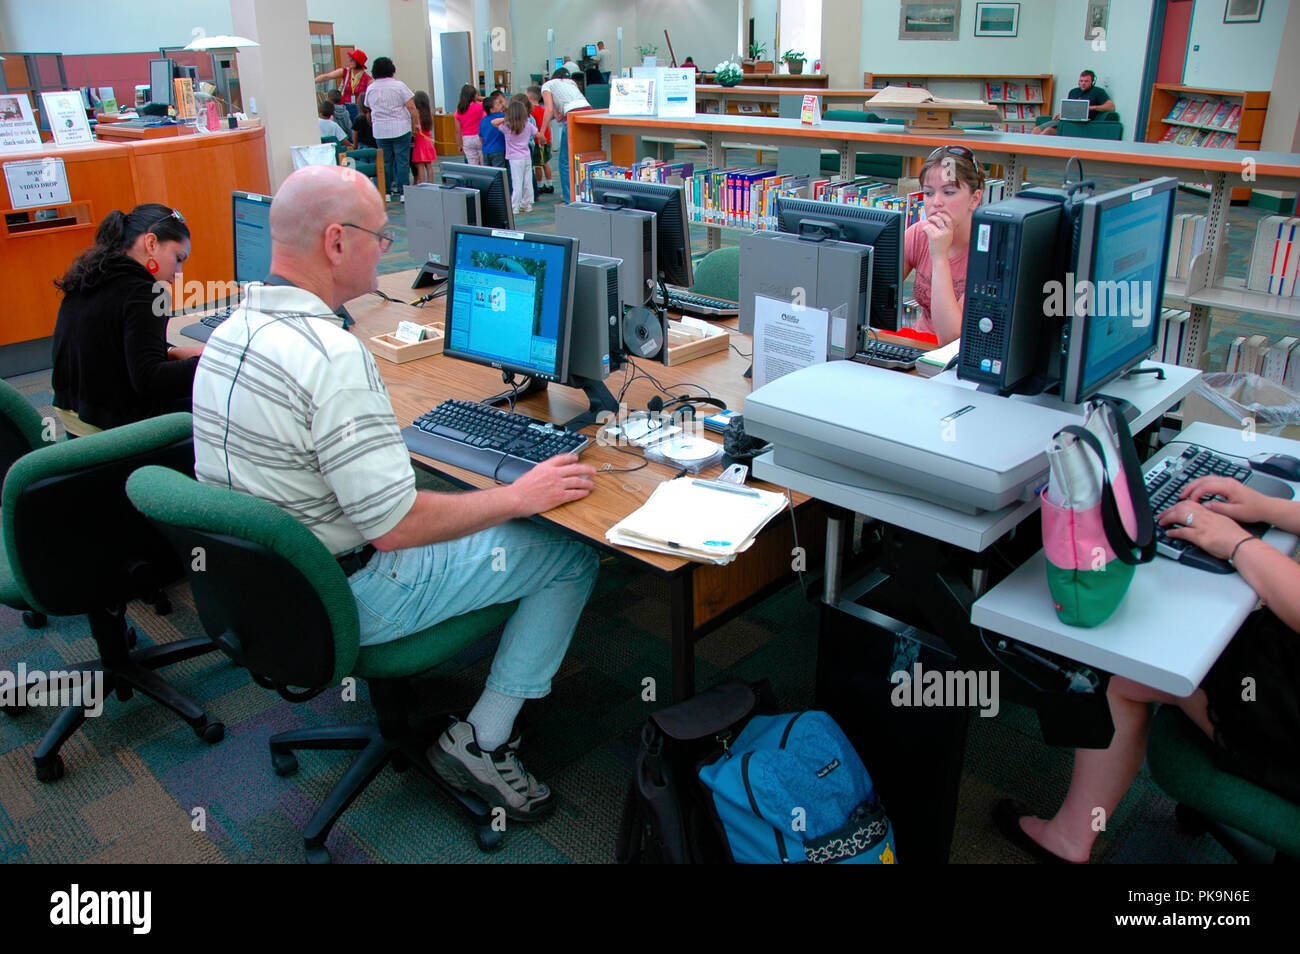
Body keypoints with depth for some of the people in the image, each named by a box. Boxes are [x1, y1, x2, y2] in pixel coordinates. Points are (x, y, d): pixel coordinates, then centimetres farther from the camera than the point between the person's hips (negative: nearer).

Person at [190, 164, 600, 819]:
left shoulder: (233, 327, 2)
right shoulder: (331, 355, -29)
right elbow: (397, 526, -28)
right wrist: (521, 497, -17)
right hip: (343, 598, -9)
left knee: (449, 502, 28)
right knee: (572, 554, -2)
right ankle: (480, 739, 3)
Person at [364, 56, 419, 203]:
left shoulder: (370, 88, 7)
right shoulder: (399, 85, -6)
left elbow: (370, 109, 13)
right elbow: (411, 108, -9)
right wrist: (415, 124, 0)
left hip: (379, 131, 4)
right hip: (400, 129, -4)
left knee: (385, 161, 8)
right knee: (402, 160, -1)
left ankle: (385, 192, 8)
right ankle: (403, 192, -3)